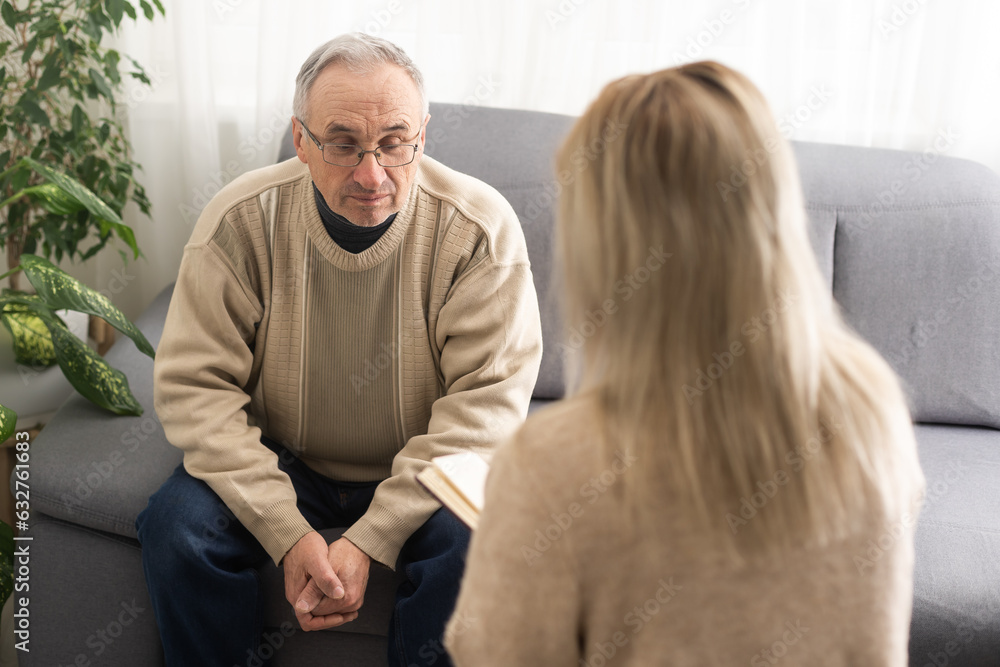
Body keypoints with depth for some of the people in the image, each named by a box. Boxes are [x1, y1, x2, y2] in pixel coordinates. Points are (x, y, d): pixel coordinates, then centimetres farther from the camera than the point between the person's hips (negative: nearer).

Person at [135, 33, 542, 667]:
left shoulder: (479, 228, -17)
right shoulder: (240, 221, -14)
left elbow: (486, 400, -18)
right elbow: (195, 386, -13)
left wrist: (371, 539, -25)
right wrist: (288, 533, -24)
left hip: (421, 473, -1)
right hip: (278, 464, 2)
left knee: (478, 542, -29)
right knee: (177, 526, -23)